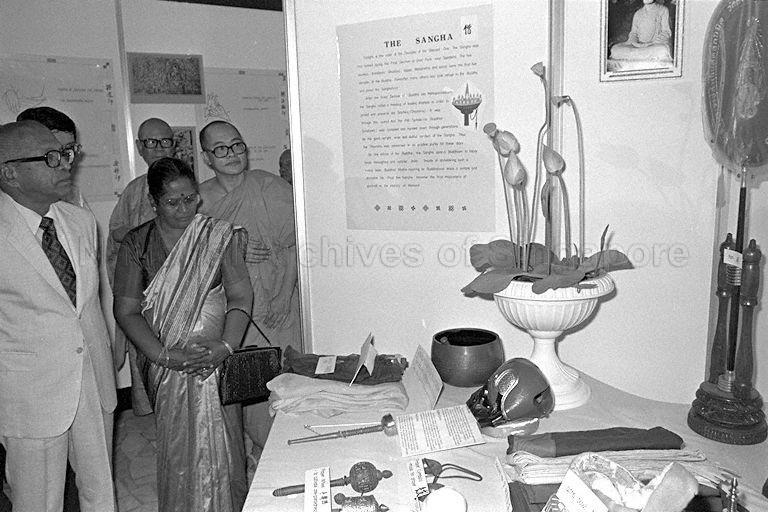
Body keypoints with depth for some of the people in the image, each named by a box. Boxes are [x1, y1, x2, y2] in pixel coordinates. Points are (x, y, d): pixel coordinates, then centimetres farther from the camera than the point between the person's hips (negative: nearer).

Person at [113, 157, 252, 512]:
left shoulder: (220, 237, -1)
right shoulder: (135, 244, 0)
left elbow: (240, 297, -4)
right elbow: (126, 310, -4)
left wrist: (226, 346, -19)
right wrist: (166, 356, -15)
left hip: (215, 359, 0)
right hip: (163, 363, 1)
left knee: (219, 444, 5)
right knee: (176, 447, 11)